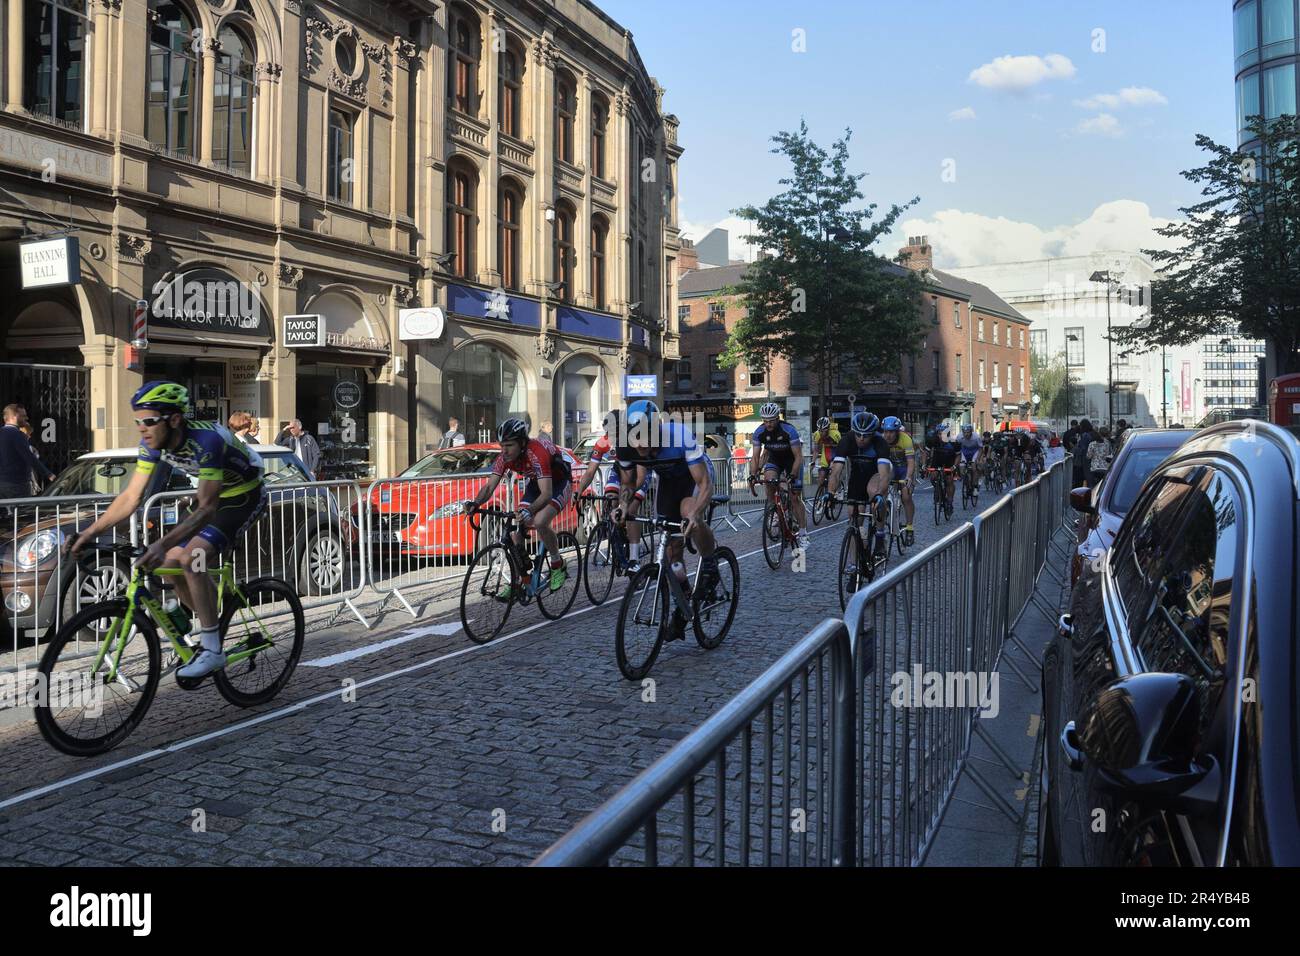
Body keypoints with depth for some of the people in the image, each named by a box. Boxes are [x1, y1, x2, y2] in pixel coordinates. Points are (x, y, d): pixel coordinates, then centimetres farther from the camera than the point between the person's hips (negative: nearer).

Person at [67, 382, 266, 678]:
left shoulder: (207, 440, -34)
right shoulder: (154, 443, -11)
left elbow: (207, 509, -37)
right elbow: (131, 497, -6)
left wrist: (163, 543, -47)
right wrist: (89, 533, -14)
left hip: (245, 497, -8)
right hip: (213, 495, 8)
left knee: (191, 558, -26)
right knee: (171, 563, -1)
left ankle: (212, 650, -18)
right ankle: (212, 626, 20)